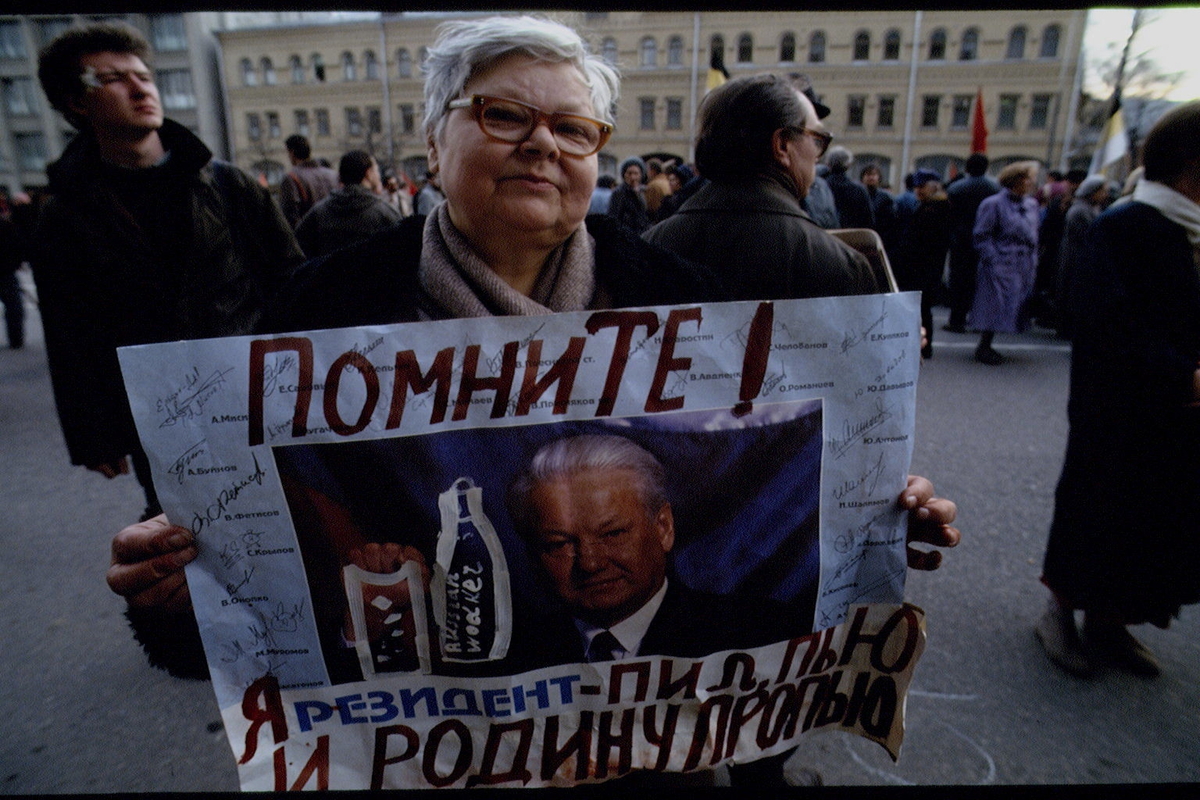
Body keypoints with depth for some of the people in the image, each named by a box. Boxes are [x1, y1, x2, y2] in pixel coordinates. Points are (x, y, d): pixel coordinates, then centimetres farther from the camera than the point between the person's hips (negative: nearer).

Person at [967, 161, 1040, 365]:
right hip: (1001, 268, -7)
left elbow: (1033, 236, 20)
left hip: (1024, 269, 7)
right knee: (995, 306, -5)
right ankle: (983, 348, 7)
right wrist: (994, 260, -15)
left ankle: (986, 347, 19)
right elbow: (980, 236, -10)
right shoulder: (993, 204, -9)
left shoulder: (1031, 205, 12)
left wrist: (1033, 262, 11)